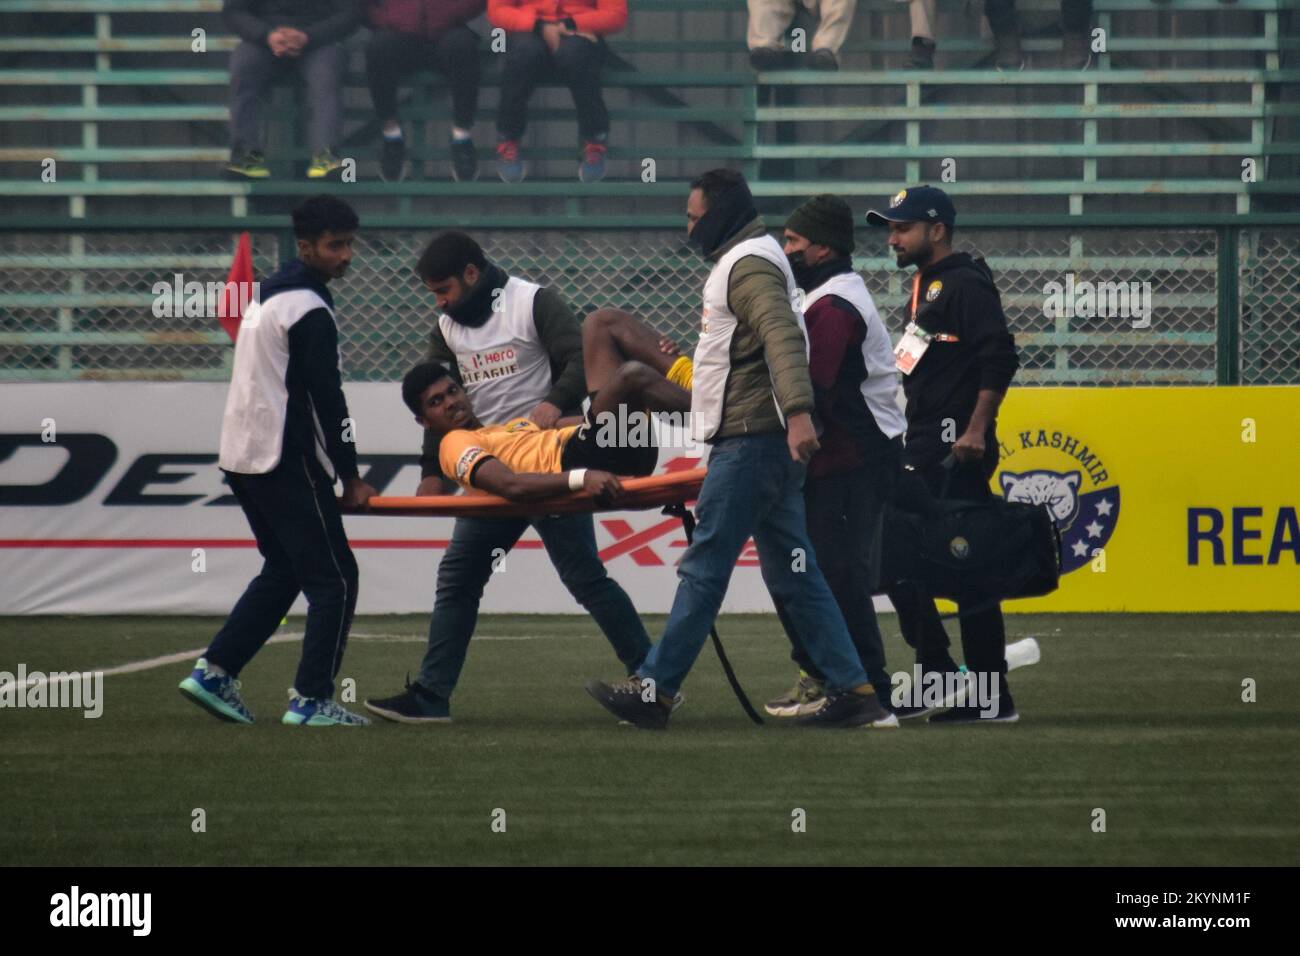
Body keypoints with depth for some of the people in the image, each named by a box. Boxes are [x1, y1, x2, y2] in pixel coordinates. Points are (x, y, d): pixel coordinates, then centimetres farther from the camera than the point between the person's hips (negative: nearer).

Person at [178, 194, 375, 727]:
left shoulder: (268, 296, 17)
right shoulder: (309, 310, -14)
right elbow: (326, 398, -16)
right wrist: (351, 478, -10)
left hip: (242, 458, 10)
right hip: (287, 462, -10)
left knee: (283, 571, 20)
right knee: (334, 578, -4)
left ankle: (214, 673, 14)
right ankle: (311, 699, -6)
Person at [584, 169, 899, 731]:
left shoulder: (749, 266, -13)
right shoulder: (743, 260, 20)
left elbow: (783, 336, -28)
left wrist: (797, 410, -41)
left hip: (751, 444, -10)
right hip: (769, 445, 10)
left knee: (703, 568, -7)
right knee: (793, 572, 8)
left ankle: (654, 690, -4)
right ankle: (853, 692, 5)